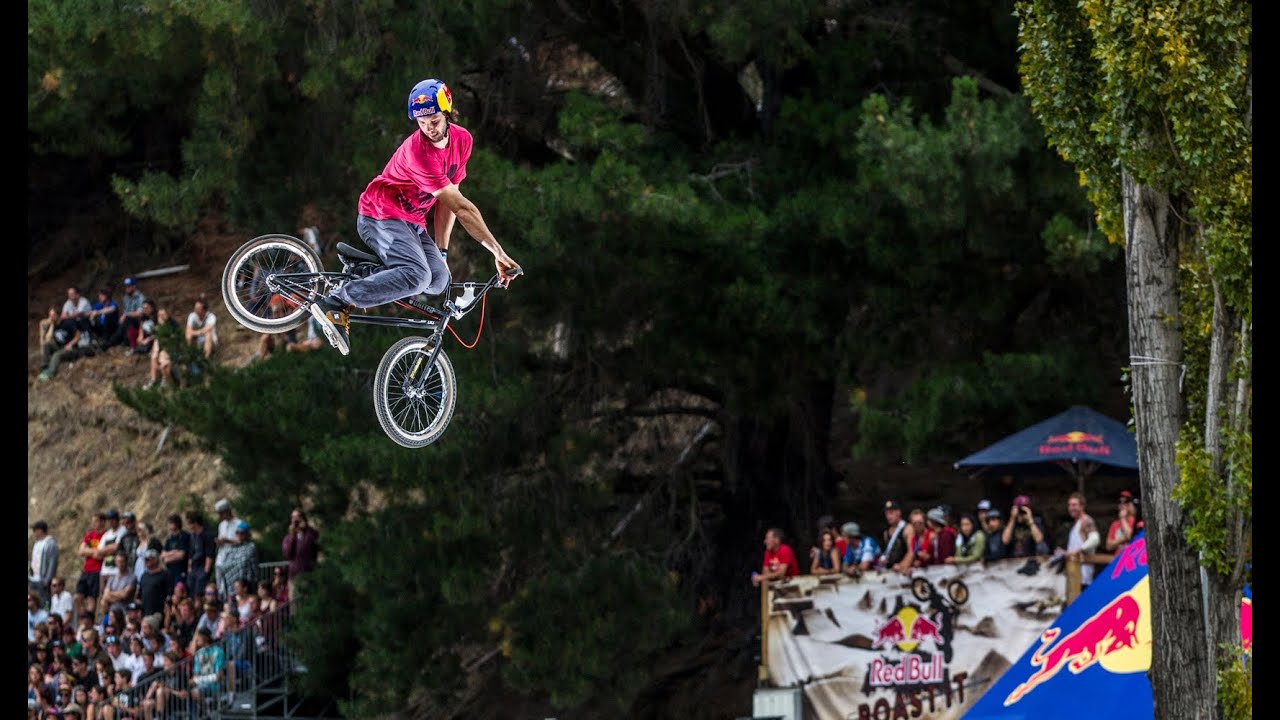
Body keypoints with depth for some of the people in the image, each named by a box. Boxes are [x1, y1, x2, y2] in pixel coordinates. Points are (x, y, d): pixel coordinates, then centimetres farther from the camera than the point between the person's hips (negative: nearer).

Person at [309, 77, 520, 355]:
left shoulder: (462, 140, -3)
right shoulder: (418, 151, -28)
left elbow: (447, 202, 4)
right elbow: (460, 206, -30)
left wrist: (442, 251, 0)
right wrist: (498, 251, -29)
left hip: (412, 223, 8)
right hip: (382, 216, -8)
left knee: (440, 281, -17)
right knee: (417, 276, -33)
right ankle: (335, 303, -30)